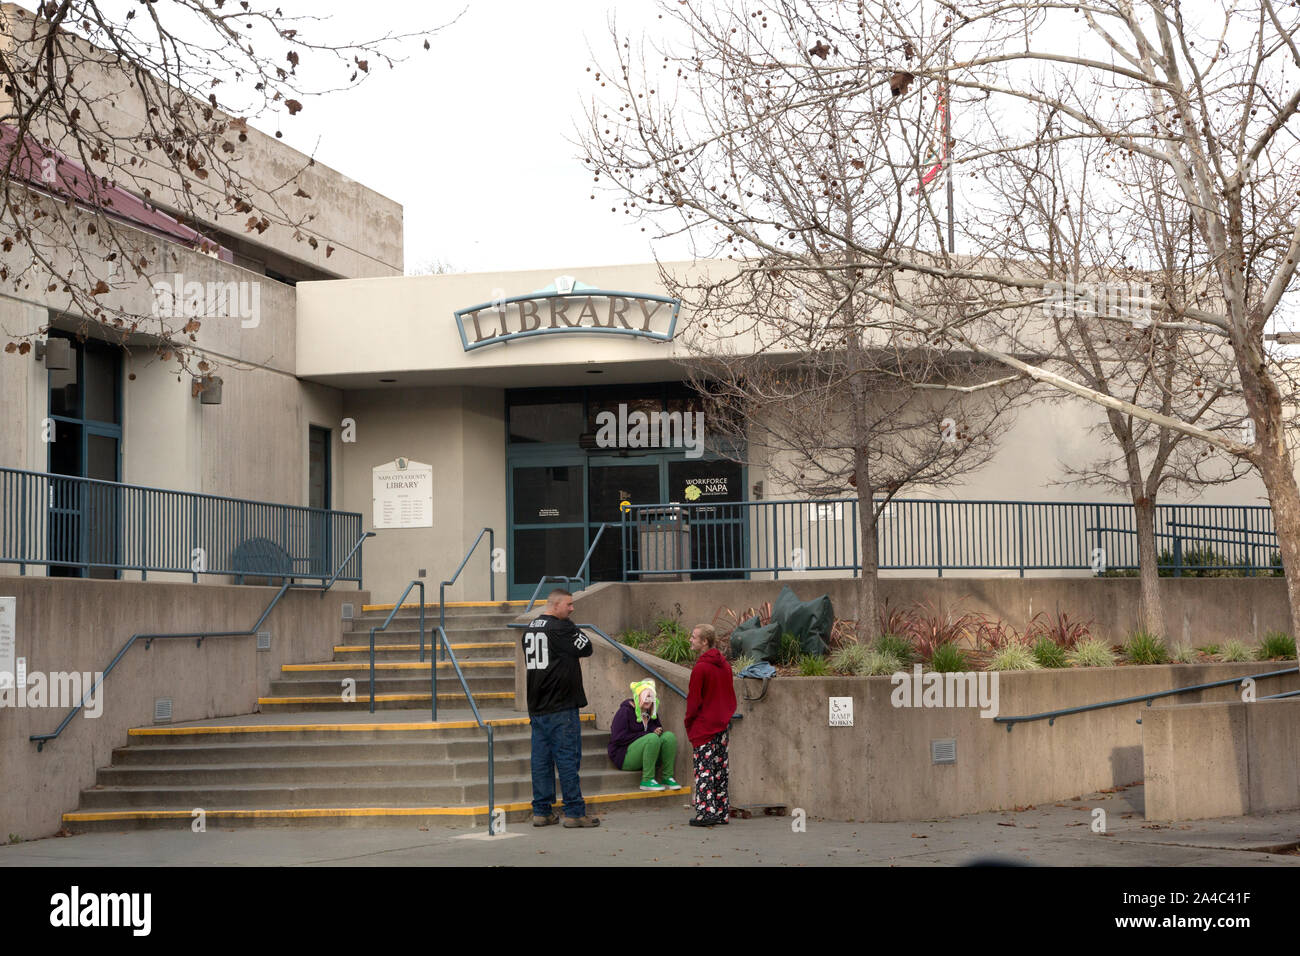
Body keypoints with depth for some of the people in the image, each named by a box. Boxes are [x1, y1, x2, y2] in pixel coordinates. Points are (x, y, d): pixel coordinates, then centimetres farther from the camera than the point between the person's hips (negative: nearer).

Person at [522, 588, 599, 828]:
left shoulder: (530, 628, 13)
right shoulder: (561, 627, -13)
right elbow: (587, 648, -7)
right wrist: (579, 633, 7)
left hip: (537, 708, 8)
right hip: (561, 707, -8)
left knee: (541, 760, 9)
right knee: (567, 758, -4)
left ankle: (541, 811, 11)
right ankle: (574, 812, -2)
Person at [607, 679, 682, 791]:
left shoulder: (652, 713, 14)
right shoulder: (625, 711, -8)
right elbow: (618, 738, -17)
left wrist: (659, 731, -5)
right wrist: (647, 735, -18)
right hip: (625, 756, -7)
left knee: (669, 736, -15)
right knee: (652, 738, -32)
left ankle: (667, 777, -17)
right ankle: (647, 780, -28)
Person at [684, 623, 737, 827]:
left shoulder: (700, 668, -16)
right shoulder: (725, 665, 9)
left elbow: (694, 700, -14)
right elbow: (730, 696, 13)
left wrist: (688, 722, -2)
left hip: (704, 726, -8)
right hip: (722, 724, 8)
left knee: (704, 769, -4)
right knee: (720, 768, 12)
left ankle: (707, 811, -8)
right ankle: (722, 812, 14)